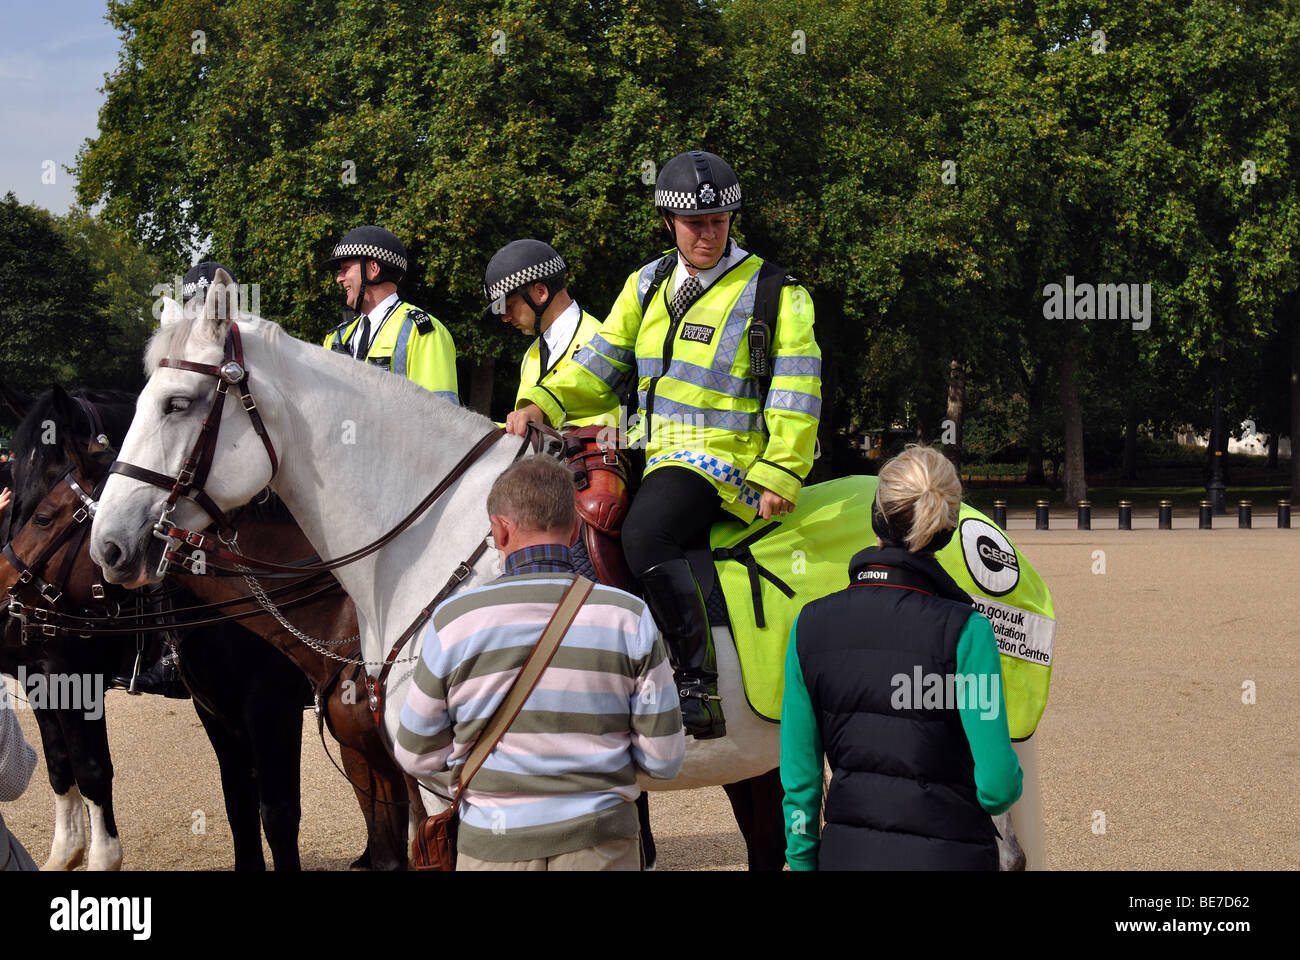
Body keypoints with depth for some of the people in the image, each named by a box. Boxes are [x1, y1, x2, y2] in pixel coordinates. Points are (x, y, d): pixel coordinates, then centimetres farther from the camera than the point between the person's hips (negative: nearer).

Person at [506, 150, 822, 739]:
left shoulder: (776, 294, 0)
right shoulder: (647, 286, 15)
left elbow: (795, 400, -4)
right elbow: (601, 364, 17)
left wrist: (778, 477, -14)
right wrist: (541, 405, 0)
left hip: (724, 459, -7)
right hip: (650, 453, 7)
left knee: (643, 532, -32)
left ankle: (699, 688, -29)